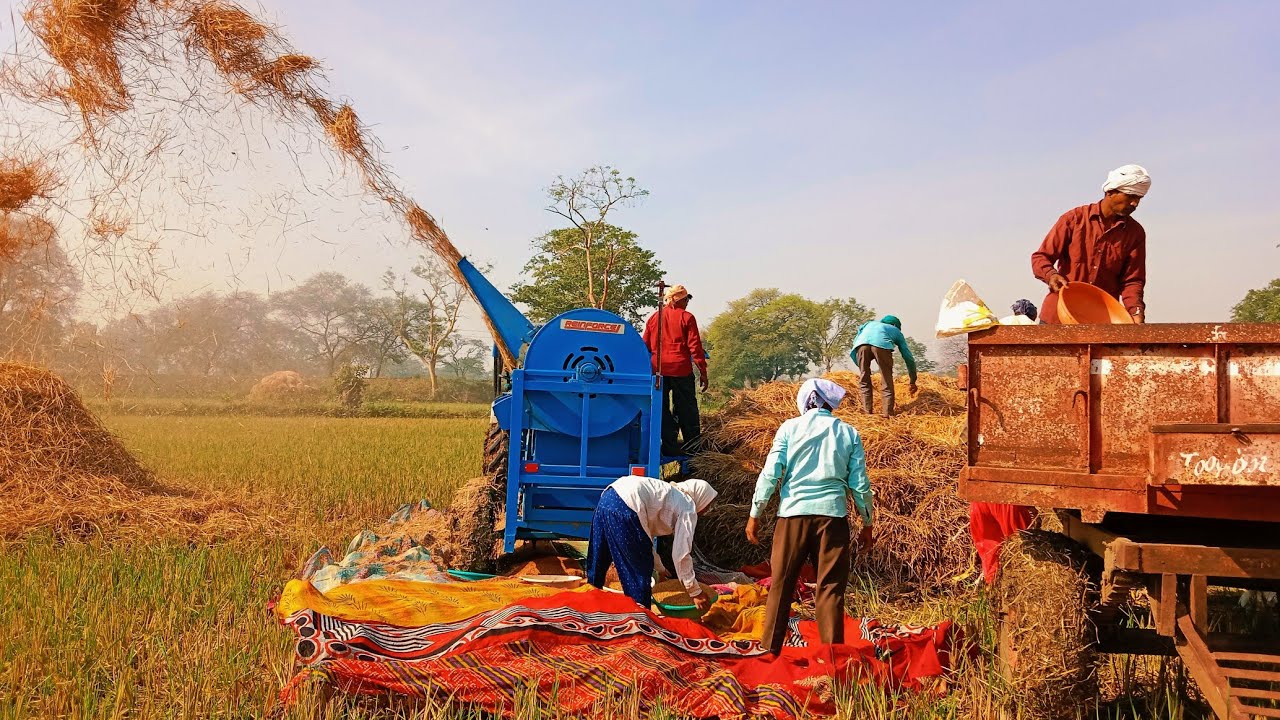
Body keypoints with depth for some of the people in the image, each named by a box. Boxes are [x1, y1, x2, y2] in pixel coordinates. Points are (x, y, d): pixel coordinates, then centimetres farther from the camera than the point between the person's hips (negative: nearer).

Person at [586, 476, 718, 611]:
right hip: (623, 509, -9)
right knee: (640, 570, 7)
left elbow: (647, 534, 38)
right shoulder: (688, 509, 9)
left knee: (598, 562, 23)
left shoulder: (670, 494, 32)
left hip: (607, 498, 9)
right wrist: (695, 592, 11)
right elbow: (681, 553, 3)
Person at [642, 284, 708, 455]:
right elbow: (695, 346, -6)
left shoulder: (654, 318, 10)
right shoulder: (687, 317, -2)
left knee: (662, 409, 9)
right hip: (681, 369, -3)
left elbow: (645, 346, 12)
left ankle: (669, 446, 9)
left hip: (658, 369, 3)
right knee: (686, 409, 6)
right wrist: (703, 372, -3)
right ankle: (693, 446, 9)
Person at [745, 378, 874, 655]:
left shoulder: (790, 428, 5)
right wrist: (867, 523, 17)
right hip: (833, 514, 1)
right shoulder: (849, 433, 9)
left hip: (793, 512, 0)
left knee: (781, 584, 7)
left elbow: (770, 474, -1)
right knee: (830, 587, 5)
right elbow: (860, 484, 6)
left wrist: (755, 515, 6)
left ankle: (769, 649, 11)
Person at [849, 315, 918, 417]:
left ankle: (867, 412, 11)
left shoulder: (870, 324, 44)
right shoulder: (896, 331, 37)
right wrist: (913, 381, 43)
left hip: (861, 344, 2)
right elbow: (908, 357, 35)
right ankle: (888, 414, 5)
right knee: (887, 382, 9)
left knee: (864, 381, 15)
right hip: (881, 344, -2)